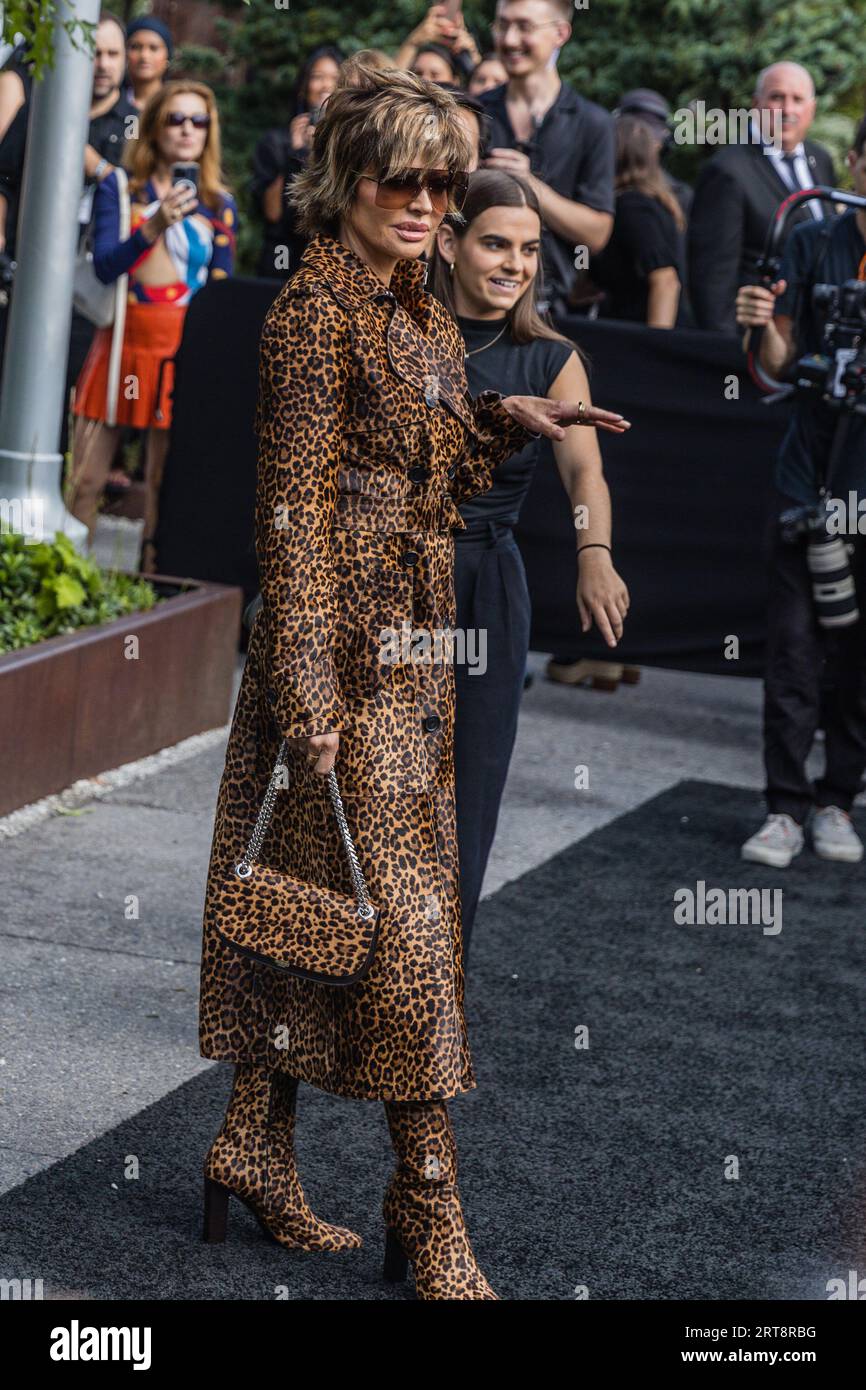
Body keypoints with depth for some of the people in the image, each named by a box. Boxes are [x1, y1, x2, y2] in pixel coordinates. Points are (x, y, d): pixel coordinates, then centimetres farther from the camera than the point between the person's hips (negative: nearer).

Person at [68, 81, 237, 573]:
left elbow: (223, 289, 12)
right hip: (123, 341, 0)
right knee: (87, 478, -1)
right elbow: (105, 266, -10)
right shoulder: (120, 188, 4)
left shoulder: (220, 205, 8)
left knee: (165, 479, 0)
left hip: (184, 351, 0)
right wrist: (155, 227, -24)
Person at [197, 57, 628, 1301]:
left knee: (315, 893, 13)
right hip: (348, 640, -9)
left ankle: (255, 1147, 22)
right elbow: (298, 501, -15)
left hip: (415, 640, 9)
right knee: (406, 906, -6)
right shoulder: (316, 308, -11)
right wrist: (310, 681, -19)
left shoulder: (424, 320, 15)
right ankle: (429, 1199, 1)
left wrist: (501, 424, 7)